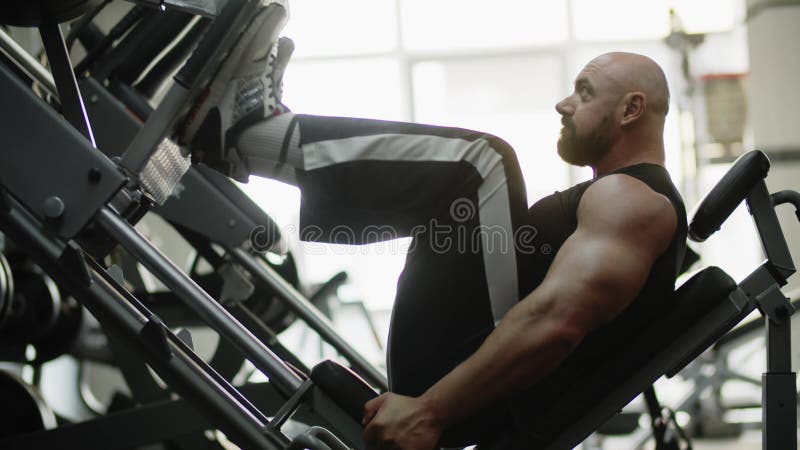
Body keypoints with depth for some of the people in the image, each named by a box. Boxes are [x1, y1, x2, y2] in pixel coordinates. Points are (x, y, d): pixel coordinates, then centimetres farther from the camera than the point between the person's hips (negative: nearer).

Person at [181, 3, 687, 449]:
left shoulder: (633, 201, -10)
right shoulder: (612, 199, 25)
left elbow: (554, 323, -26)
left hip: (482, 398, -11)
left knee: (476, 163, -19)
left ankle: (256, 131, -9)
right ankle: (245, 133, 10)